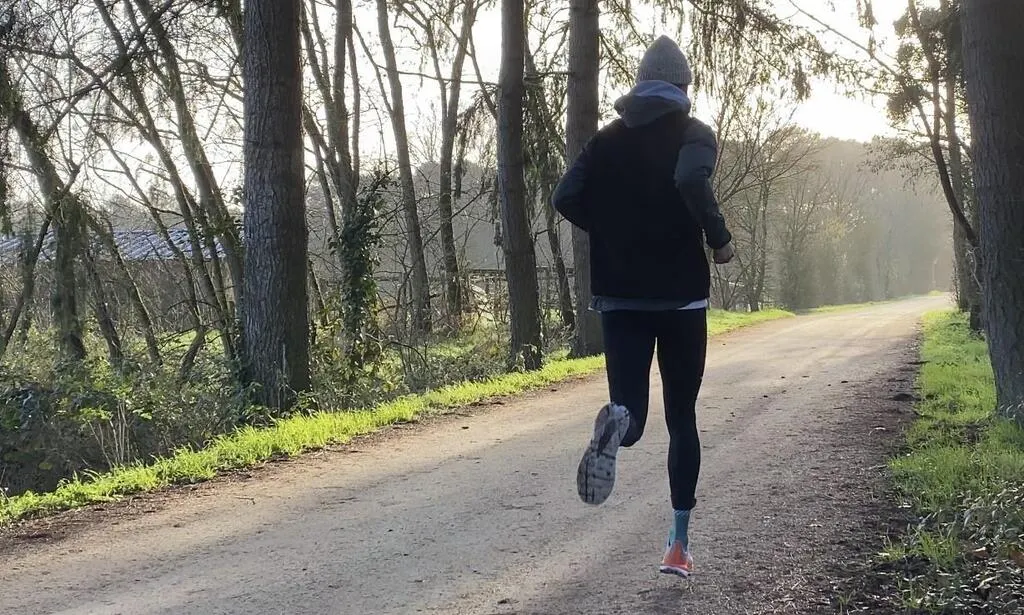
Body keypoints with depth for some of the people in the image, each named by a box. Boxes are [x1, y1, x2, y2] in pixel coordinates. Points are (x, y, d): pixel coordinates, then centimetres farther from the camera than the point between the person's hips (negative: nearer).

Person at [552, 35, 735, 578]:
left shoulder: (607, 139, 8)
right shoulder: (693, 134, -3)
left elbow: (566, 199, -3)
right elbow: (691, 181, -24)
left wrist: (612, 233, 12)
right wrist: (719, 238, -11)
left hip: (619, 296, 2)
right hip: (681, 295, -2)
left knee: (632, 418, 1)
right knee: (682, 418, 11)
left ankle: (618, 422, -38)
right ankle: (678, 545, 11)